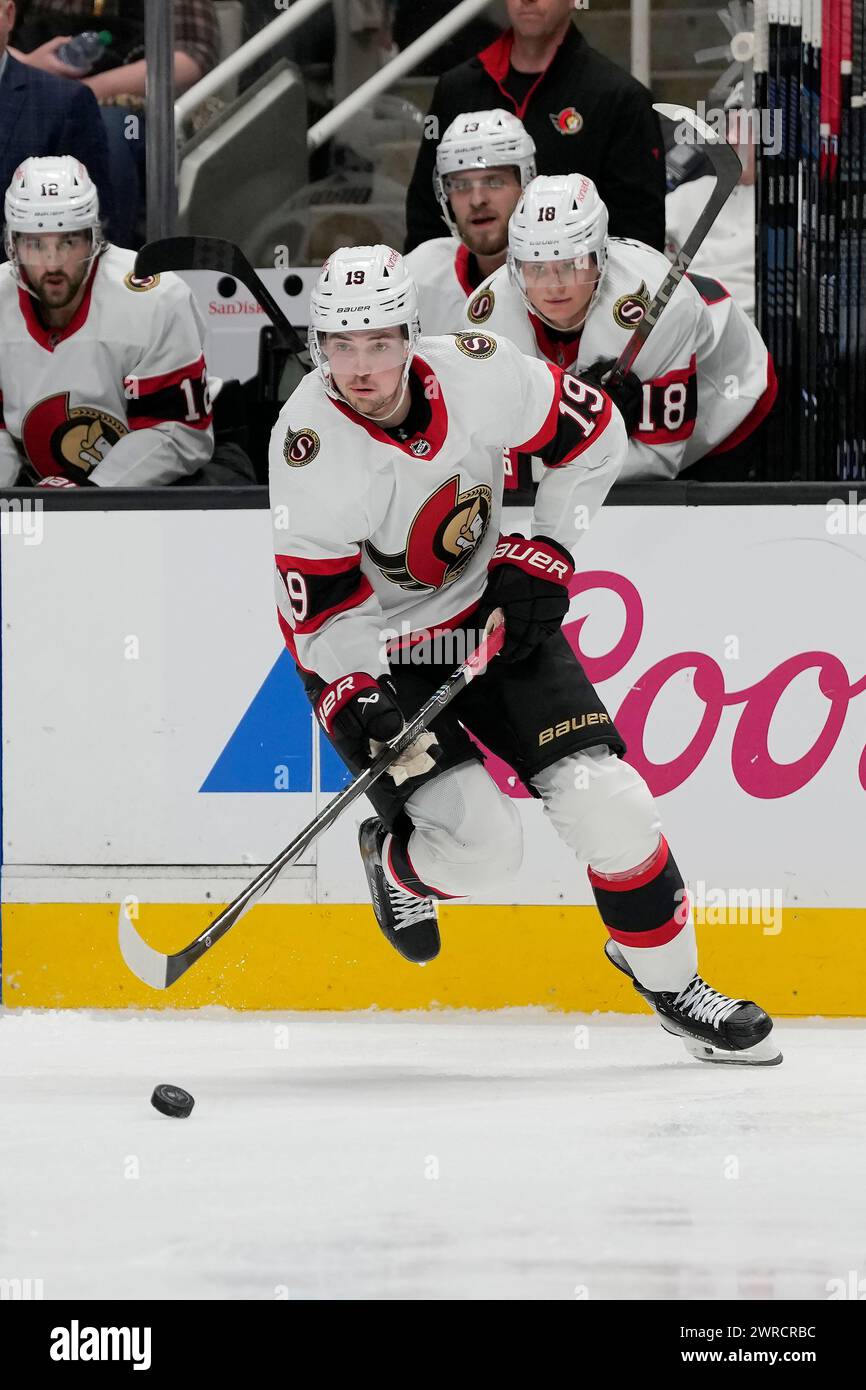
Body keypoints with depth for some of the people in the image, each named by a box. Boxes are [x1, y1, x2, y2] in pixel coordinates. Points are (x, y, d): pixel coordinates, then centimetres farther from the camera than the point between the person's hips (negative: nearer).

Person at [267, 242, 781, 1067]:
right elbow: (322, 605, -19)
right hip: (373, 653, -3)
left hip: (489, 613, 3)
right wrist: (357, 703, -32)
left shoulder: (477, 373, -19)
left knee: (605, 801, -8)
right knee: (480, 845, -19)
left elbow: (592, 433, -2)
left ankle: (667, 977, 12)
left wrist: (542, 558, -6)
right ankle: (395, 861, 17)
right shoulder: (309, 443, -25)